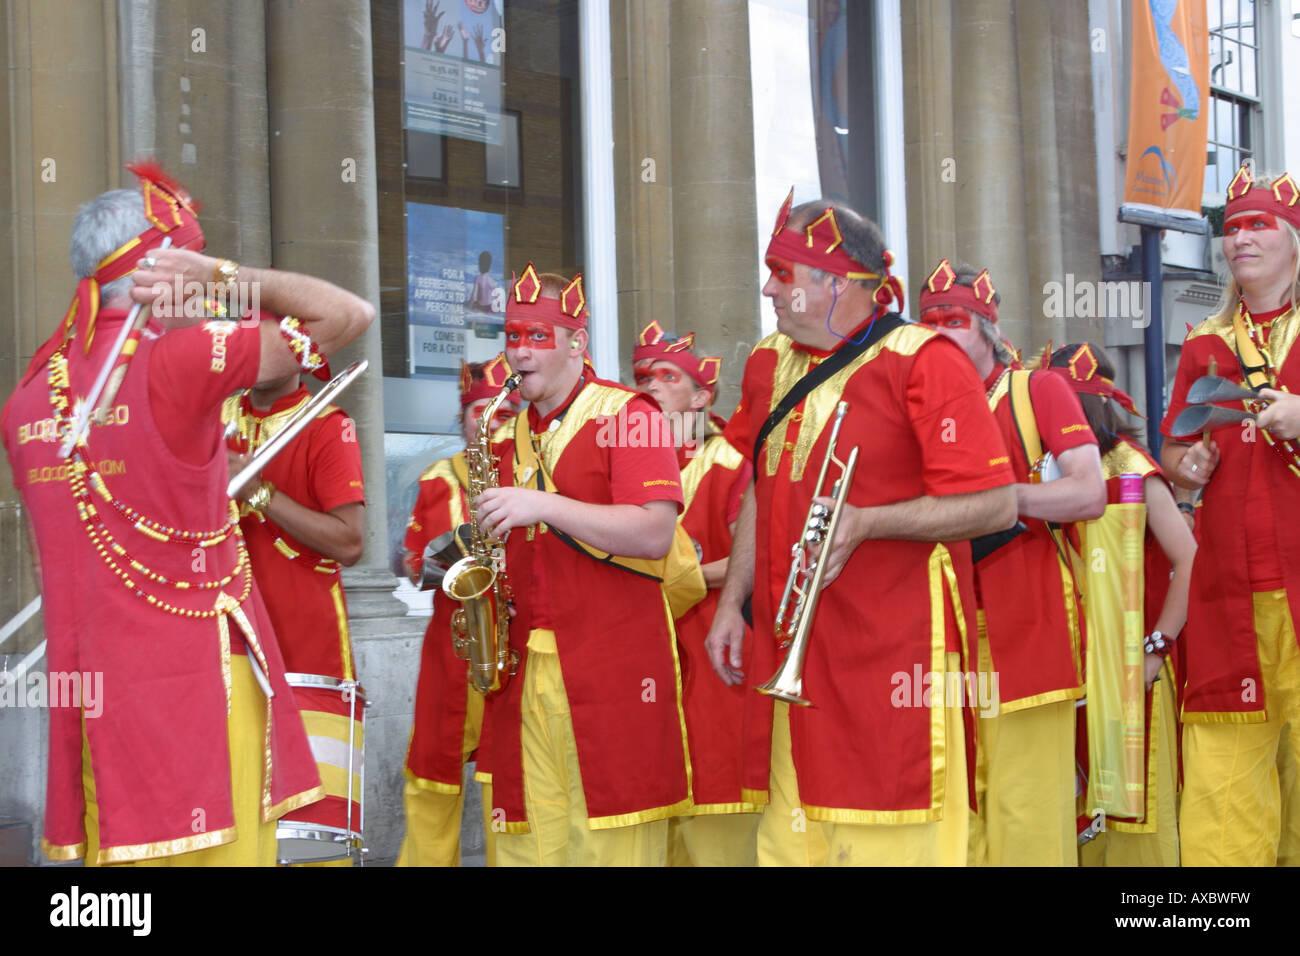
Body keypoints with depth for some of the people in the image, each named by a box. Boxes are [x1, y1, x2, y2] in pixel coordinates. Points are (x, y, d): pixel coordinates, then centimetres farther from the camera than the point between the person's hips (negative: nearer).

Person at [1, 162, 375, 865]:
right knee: (221, 850, 1)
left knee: (117, 852, 10)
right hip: (197, 676, -6)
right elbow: (350, 314, -7)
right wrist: (223, 276, -4)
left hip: (91, 693, 6)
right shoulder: (178, 359, -11)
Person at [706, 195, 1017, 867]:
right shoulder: (768, 364, 13)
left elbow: (994, 505, -13)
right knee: (789, 837, 8)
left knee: (887, 843, -5)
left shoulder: (922, 361, -9)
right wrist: (732, 603, 18)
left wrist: (863, 522, -20)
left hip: (893, 654, -6)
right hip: (789, 658, 6)